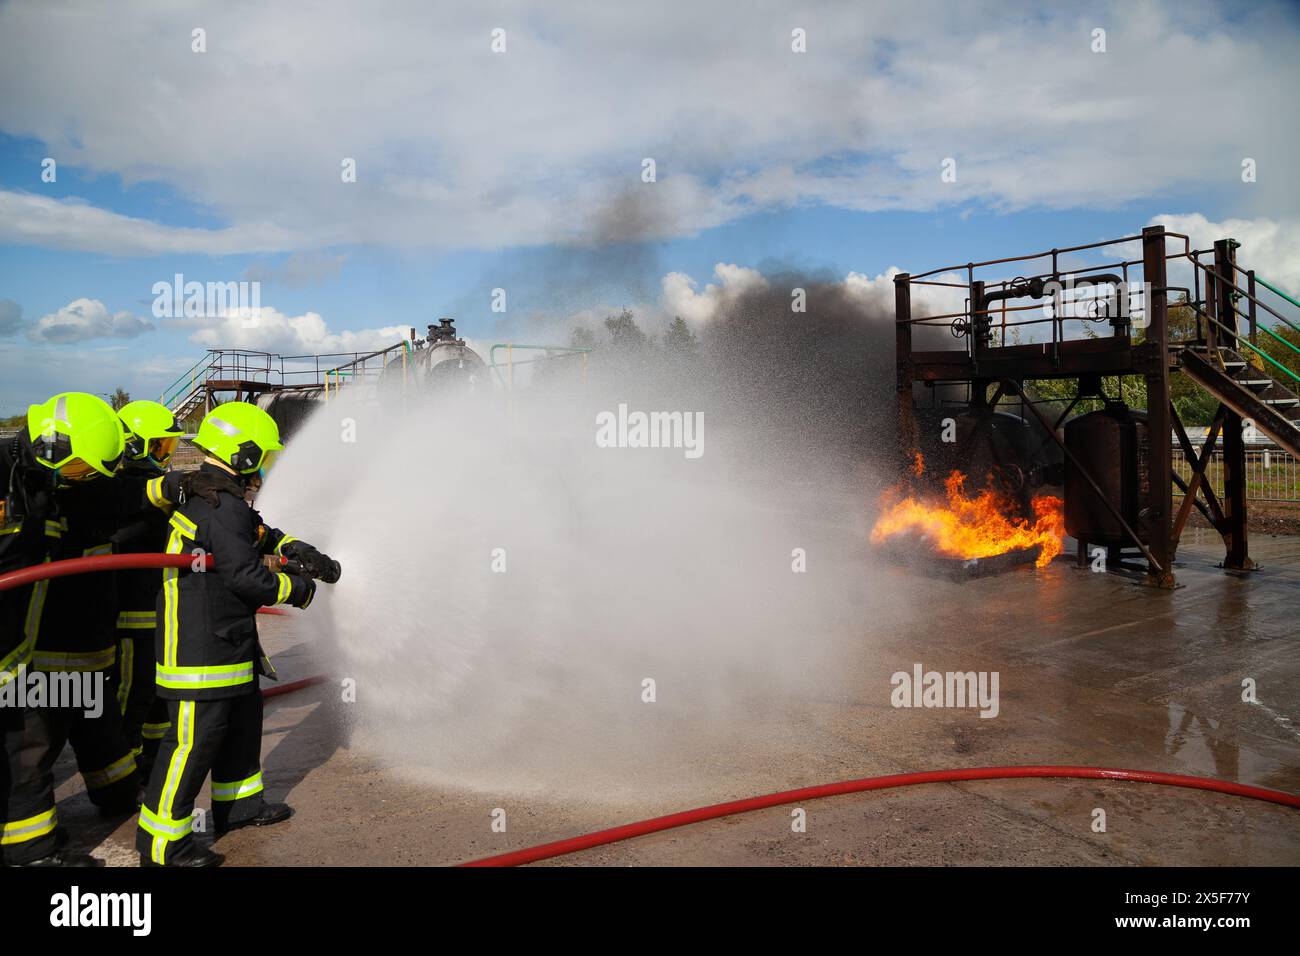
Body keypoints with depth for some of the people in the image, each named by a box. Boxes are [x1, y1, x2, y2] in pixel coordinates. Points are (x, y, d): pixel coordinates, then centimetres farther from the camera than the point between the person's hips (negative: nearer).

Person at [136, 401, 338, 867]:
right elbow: (246, 576, -22)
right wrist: (299, 588, -7)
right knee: (195, 738, -4)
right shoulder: (224, 507, -22)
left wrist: (299, 551, 7)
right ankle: (161, 841, 8)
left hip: (225, 637, 11)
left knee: (243, 718, 21)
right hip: (201, 646, -11)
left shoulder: (204, 494, 12)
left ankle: (238, 803, 36)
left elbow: (259, 534, 21)